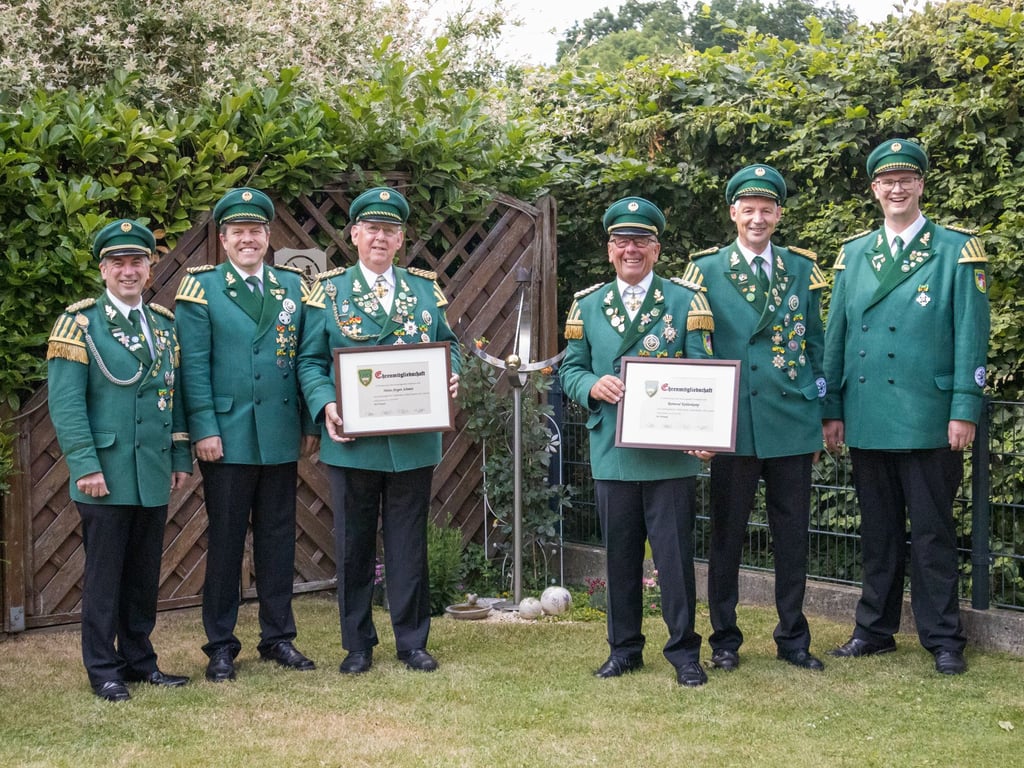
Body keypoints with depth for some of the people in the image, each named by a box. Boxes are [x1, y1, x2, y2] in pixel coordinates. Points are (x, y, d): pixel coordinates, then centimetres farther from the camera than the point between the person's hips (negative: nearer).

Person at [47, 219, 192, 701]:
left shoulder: (165, 324, 13)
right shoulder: (79, 323, -4)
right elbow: (65, 403, -9)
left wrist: (181, 458, 10)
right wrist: (85, 466, -16)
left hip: (154, 474, 5)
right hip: (106, 474, -5)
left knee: (145, 575, 11)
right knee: (104, 575, 2)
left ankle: (139, 659, 22)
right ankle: (103, 670, 11)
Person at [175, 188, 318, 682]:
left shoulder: (293, 286, 10)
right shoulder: (202, 288, -1)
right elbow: (194, 365, -5)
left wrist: (310, 423, 6)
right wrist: (205, 430, -12)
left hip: (281, 436, 3)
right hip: (228, 436, -3)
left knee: (278, 538, 10)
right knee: (225, 542, 4)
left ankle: (278, 637, 21)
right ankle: (220, 645, 14)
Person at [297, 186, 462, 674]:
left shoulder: (425, 289, 10)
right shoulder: (329, 292, 4)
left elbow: (449, 346, 14)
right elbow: (310, 361, 2)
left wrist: (451, 378, -8)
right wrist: (325, 406, -15)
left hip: (414, 444, 1)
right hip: (352, 442, -1)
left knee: (409, 544, 8)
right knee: (354, 547, 7)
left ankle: (412, 642, 19)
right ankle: (357, 646, 18)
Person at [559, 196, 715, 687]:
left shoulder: (686, 301, 3)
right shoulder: (587, 305, 10)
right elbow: (570, 370, 13)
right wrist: (593, 385, -11)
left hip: (671, 454, -2)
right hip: (611, 454, 3)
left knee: (675, 554, -1)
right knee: (620, 555, 10)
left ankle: (684, 651, 10)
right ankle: (624, 649, 22)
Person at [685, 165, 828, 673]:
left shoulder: (802, 269, 10)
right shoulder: (706, 270, 3)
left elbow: (816, 344, 13)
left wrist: (819, 415, 9)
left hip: (792, 421, 2)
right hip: (732, 423, -2)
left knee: (792, 534, 7)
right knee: (727, 534, 5)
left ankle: (793, 638, 19)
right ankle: (724, 639, 17)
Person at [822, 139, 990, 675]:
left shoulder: (957, 250, -1)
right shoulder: (853, 254, 11)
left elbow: (970, 335, -5)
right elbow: (836, 335, 12)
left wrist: (964, 410, -11)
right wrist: (832, 410, 8)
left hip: (928, 419, -4)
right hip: (866, 420, 4)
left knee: (932, 530, 2)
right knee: (878, 528, 13)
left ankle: (943, 639, 12)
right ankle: (875, 630, 23)